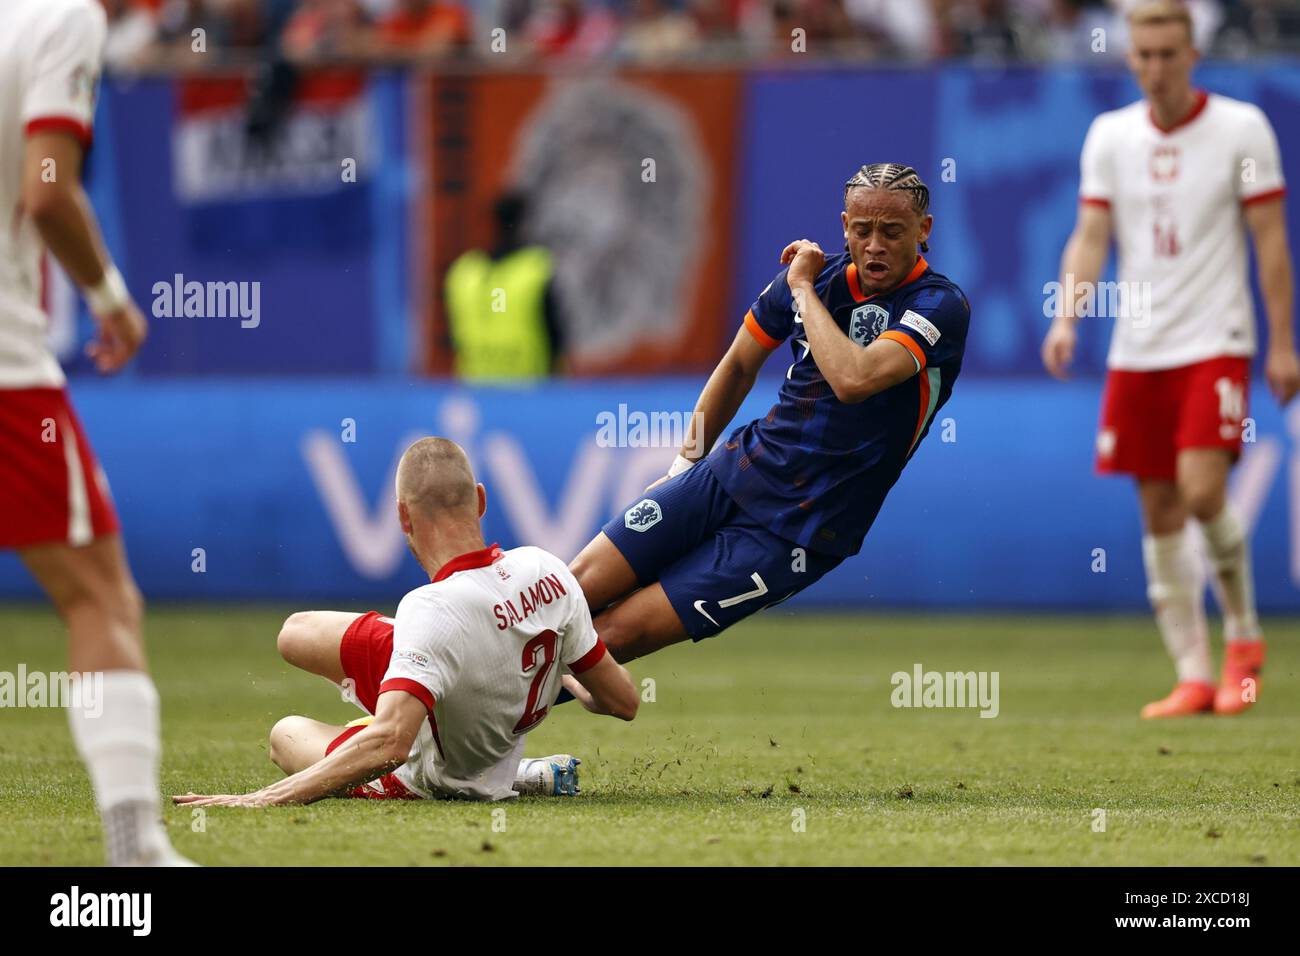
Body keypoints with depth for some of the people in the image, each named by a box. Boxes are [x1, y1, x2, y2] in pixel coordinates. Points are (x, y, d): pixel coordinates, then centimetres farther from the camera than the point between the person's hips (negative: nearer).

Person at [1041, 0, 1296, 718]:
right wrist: (1067, 319, -12)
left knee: (1201, 493, -18)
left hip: (1215, 342, -4)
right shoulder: (1110, 135, 6)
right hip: (1137, 351, 4)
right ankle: (1192, 676, 9)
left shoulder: (1241, 128, -3)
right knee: (1159, 513, 3)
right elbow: (1090, 236, 4)